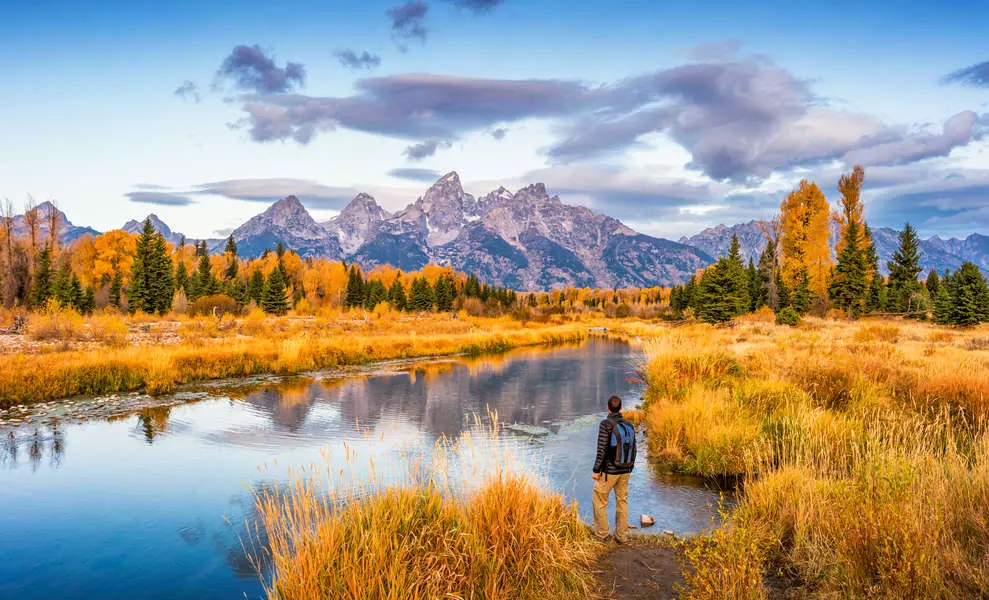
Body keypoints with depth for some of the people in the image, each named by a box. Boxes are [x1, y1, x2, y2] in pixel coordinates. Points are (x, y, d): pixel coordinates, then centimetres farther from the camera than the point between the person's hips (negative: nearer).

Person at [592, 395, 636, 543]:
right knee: (622, 502, 14)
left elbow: (602, 449, -19)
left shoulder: (605, 424, -16)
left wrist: (596, 470, -11)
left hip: (608, 471, -5)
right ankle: (621, 536, 19)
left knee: (600, 501, 10)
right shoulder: (629, 425, 2)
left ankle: (602, 533, 15)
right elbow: (633, 449, 7)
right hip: (625, 472, 6)